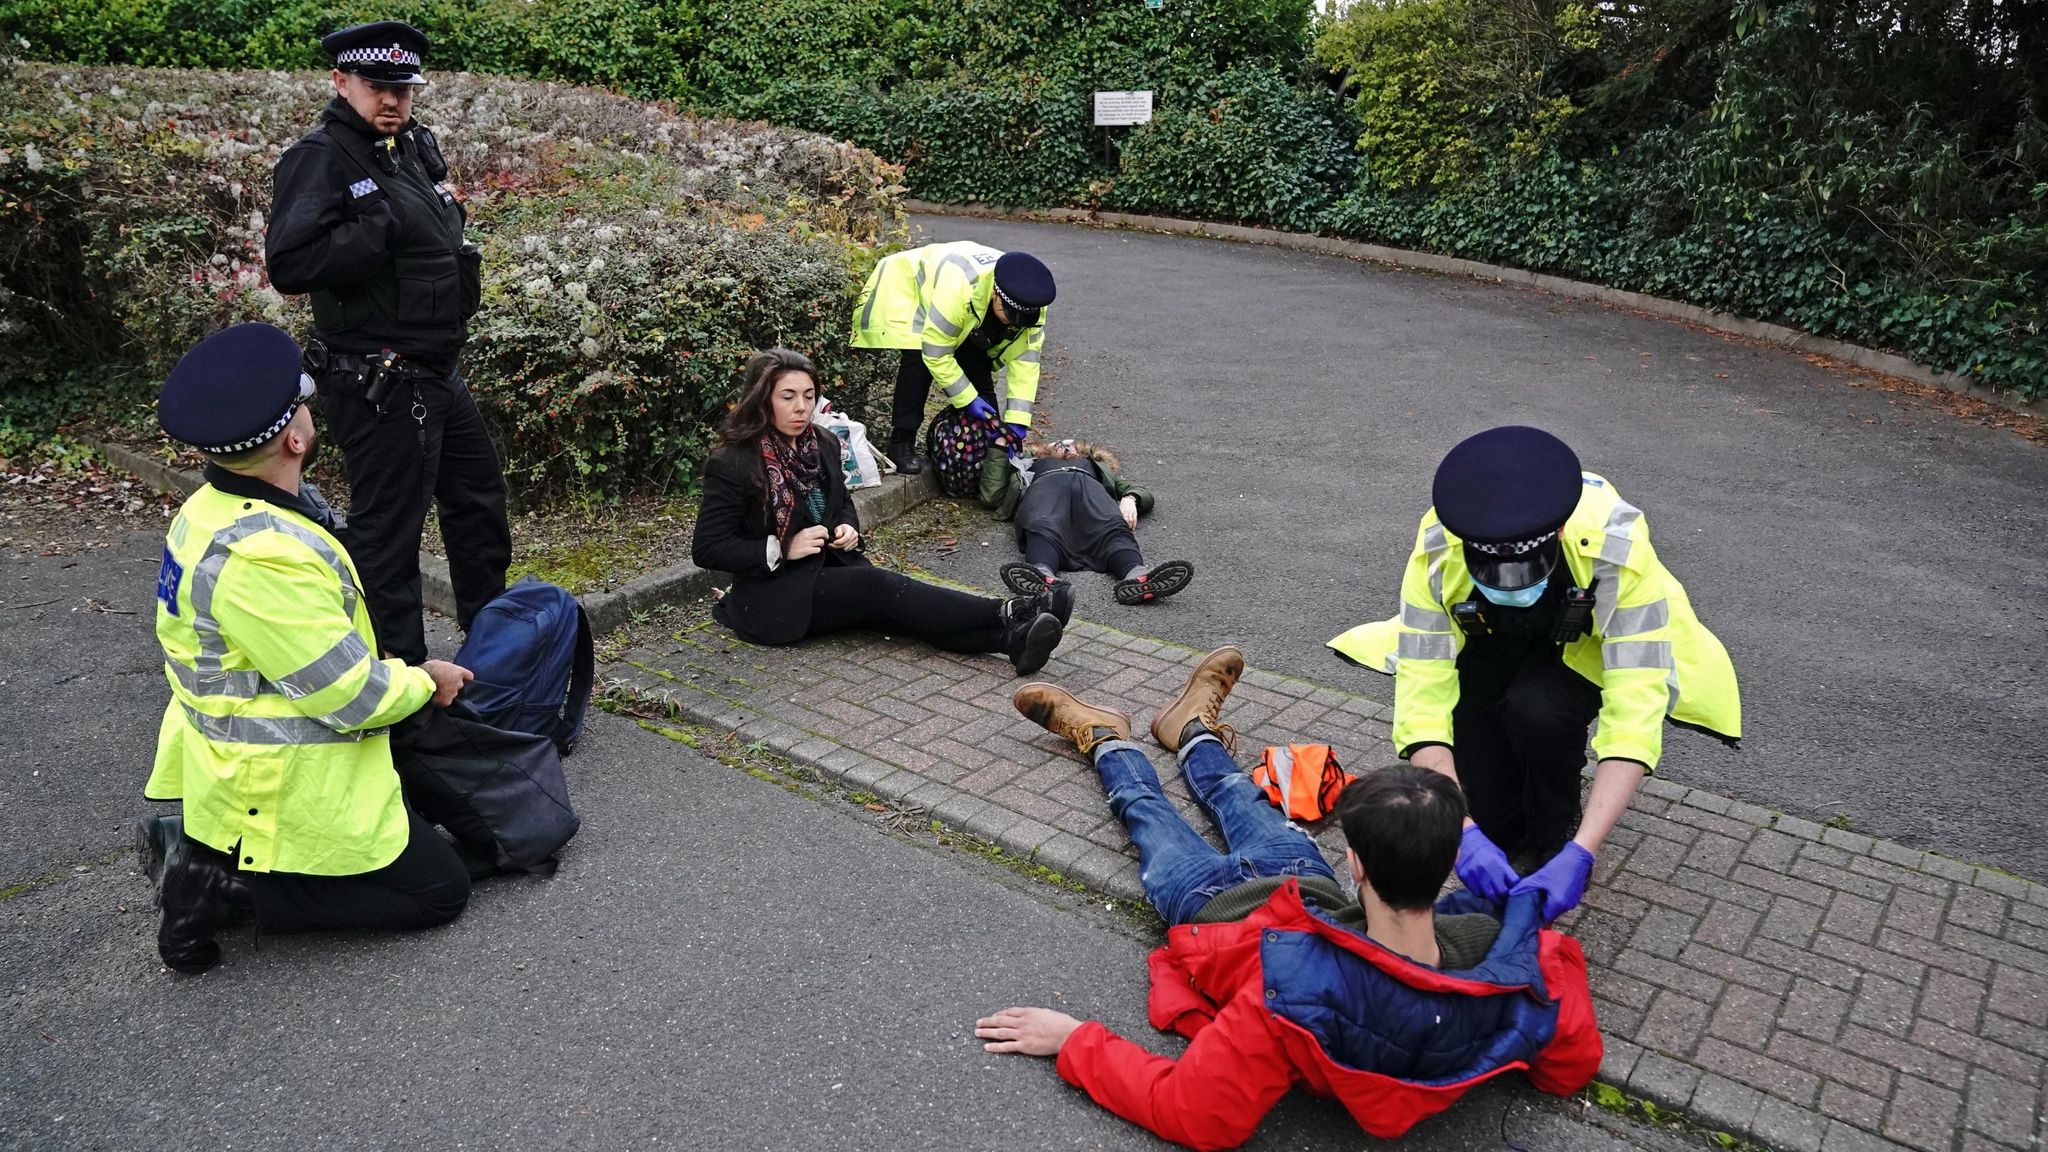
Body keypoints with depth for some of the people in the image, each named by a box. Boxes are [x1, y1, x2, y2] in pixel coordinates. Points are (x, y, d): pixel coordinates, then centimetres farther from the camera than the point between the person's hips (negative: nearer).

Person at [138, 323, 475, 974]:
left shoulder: (212, 510, 1)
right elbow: (352, 697, -24)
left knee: (418, 813, 26)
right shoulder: (262, 555, -31)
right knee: (439, 889, 3)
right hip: (288, 792, -9)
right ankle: (220, 885, -2)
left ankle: (195, 847, 14)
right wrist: (425, 681, -6)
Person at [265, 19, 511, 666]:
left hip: (439, 373, 10)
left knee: (479, 494, 21)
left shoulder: (415, 147, 11)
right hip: (378, 387, -10)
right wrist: (385, 228, -25)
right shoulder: (321, 158, -15)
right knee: (388, 530, -1)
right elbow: (289, 263, -27)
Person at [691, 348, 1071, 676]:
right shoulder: (731, 464, -14)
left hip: (830, 572, 6)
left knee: (886, 604, -23)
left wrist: (848, 528, -2)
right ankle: (1009, 614, -35)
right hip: (774, 597, -6)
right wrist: (783, 549, -21)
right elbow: (705, 549, -13)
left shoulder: (823, 444, 5)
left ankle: (1011, 638, -45)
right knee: (879, 586, -28)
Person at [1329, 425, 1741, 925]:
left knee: (1536, 706, -34)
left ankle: (1554, 843, -6)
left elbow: (1635, 715, -40)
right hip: (1487, 642, 2)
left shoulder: (1618, 549, -39)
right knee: (1491, 822, -7)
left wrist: (1579, 854, -48)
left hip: (1588, 646, -1)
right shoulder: (1438, 551, -34)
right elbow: (1421, 699, -33)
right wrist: (1462, 830, -44)